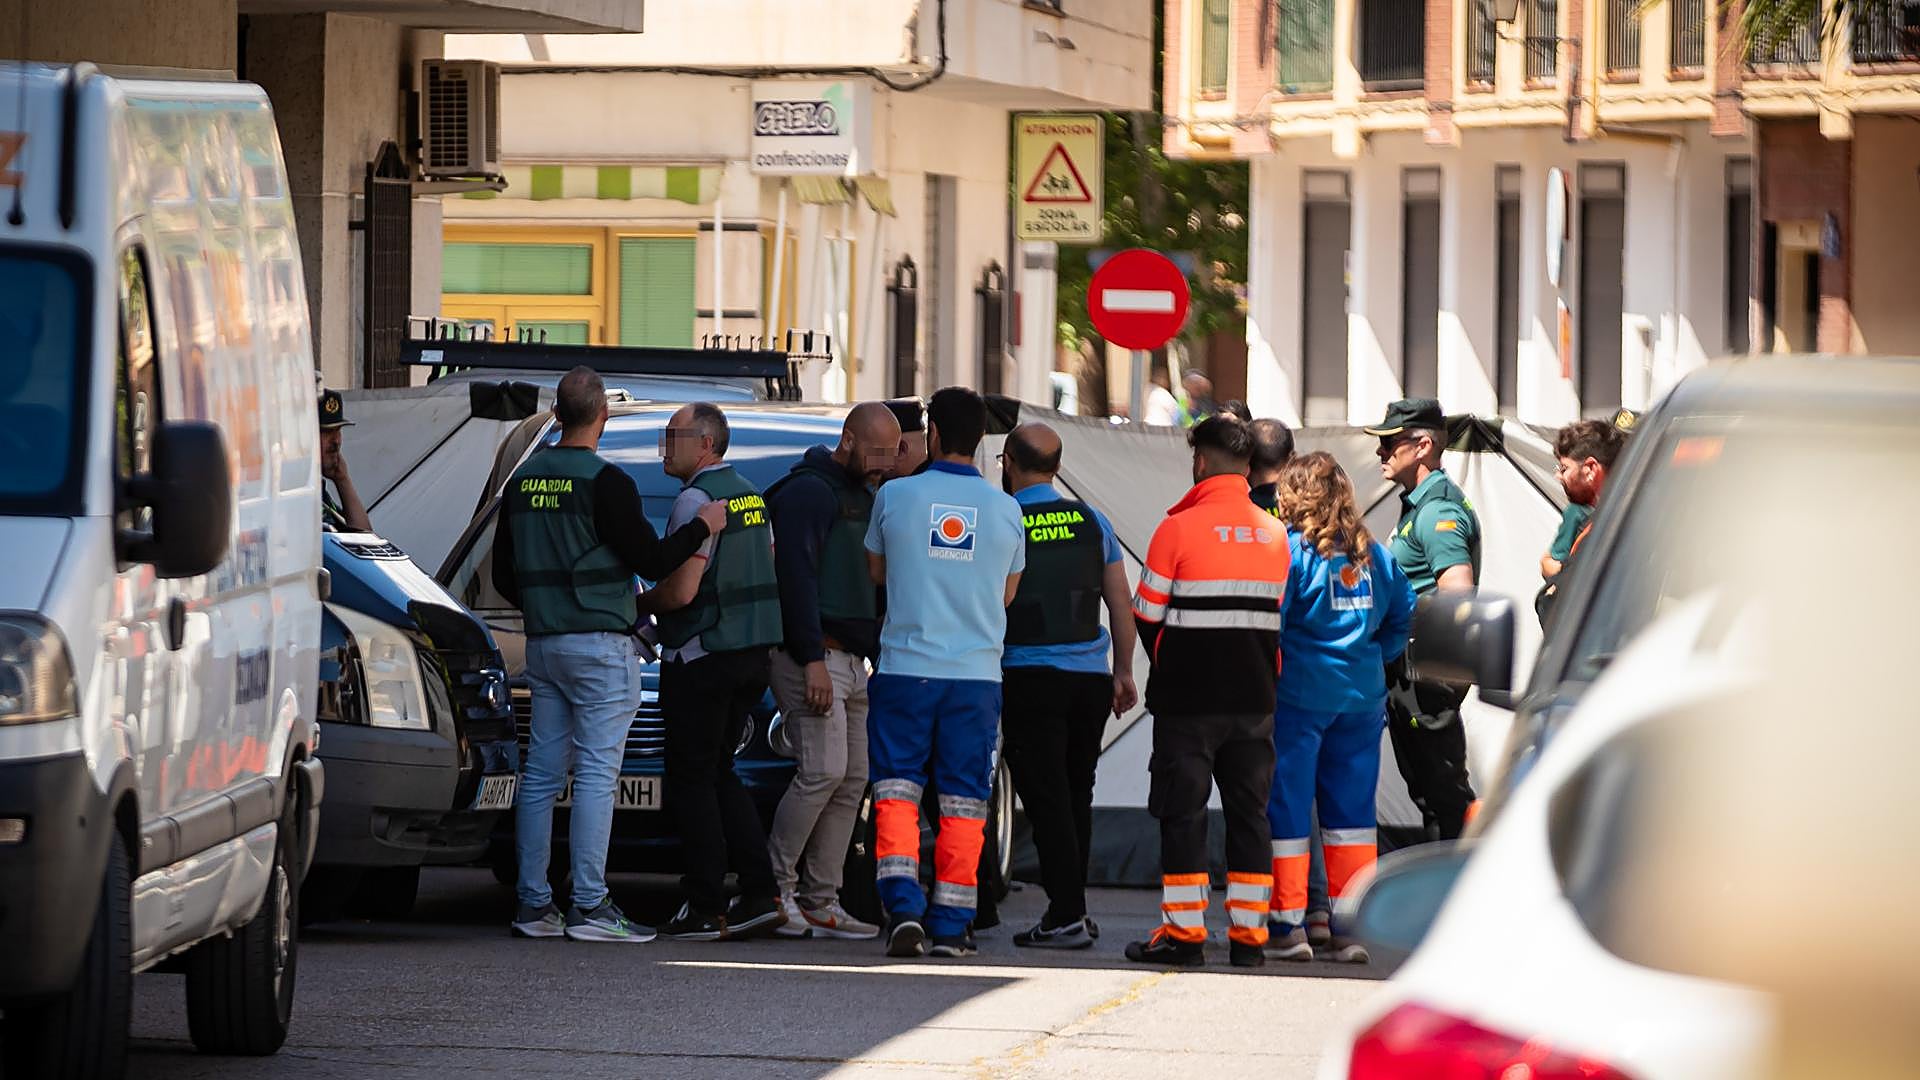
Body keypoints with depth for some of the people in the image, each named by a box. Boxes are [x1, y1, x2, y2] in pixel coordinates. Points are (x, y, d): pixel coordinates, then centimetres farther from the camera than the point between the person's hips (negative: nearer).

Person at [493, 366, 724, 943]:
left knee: (541, 775, 8)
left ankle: (533, 903, 9)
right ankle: (589, 906, -11)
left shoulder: (523, 481, 10)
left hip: (542, 644, 7)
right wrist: (701, 527, 3)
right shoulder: (604, 483, -12)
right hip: (600, 645, -7)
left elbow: (504, 575, 16)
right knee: (595, 775, -7)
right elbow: (652, 561, -12)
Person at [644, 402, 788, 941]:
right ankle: (761, 894, 8)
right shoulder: (751, 495, 14)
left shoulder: (697, 501, -15)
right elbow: (768, 571, 21)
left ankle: (707, 910, -4)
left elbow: (681, 590, -21)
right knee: (718, 774, 16)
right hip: (753, 654, 9)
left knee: (691, 781, -2)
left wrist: (639, 605, -3)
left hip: (702, 658, -9)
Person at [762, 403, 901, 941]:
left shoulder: (864, 497, 21)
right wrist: (812, 659, -22)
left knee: (852, 780, 5)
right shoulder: (809, 491, -8)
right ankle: (775, 886, -8)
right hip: (813, 657, -9)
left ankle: (821, 902, 6)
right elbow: (796, 577, -16)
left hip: (850, 659, 9)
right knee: (824, 771, -17)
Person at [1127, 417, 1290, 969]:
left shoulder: (1179, 528, -10)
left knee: (1183, 812, 1)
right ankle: (1248, 932, 7)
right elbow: (1279, 614, 10)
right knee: (1249, 812, 9)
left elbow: (1147, 613, -5)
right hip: (1254, 696, 4)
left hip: (1188, 696, -4)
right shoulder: (1274, 533, 5)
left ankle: (1183, 930, -1)